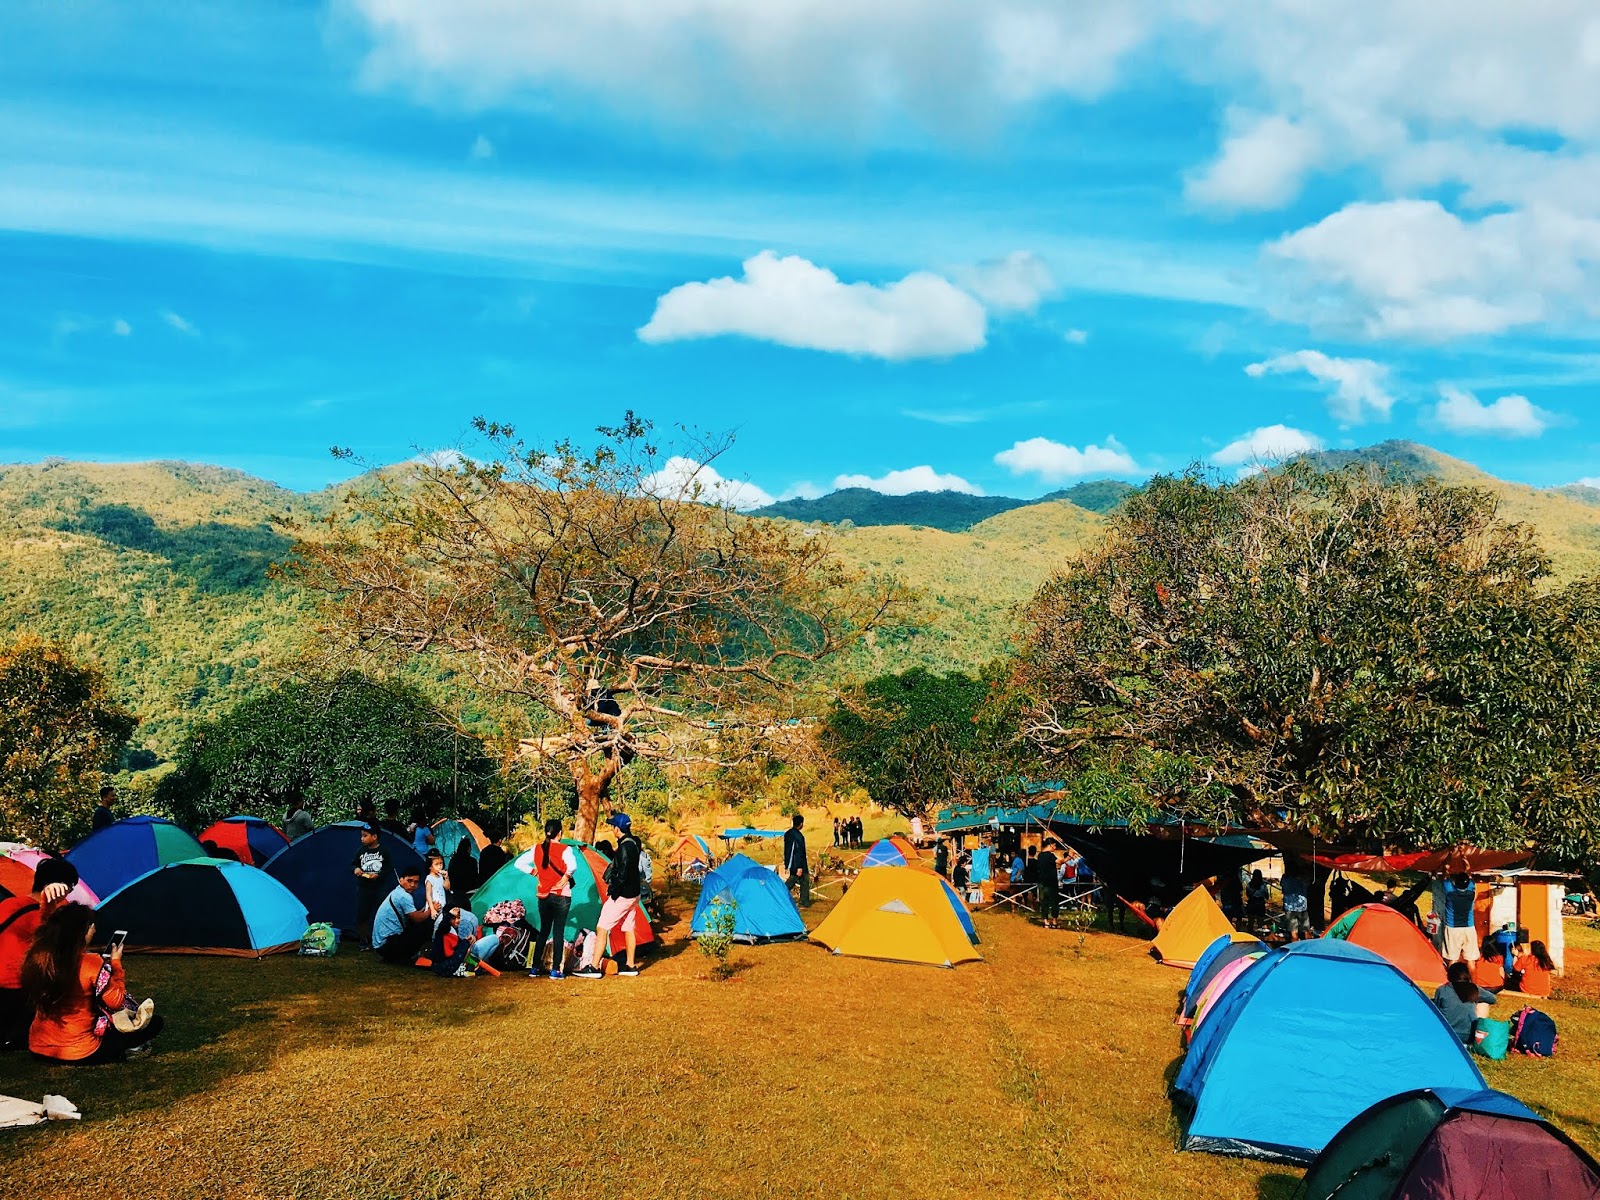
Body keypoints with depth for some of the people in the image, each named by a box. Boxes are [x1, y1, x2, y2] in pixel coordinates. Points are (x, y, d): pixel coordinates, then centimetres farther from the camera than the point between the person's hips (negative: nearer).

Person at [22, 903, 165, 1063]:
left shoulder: (37, 958, -6)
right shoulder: (92, 964, -21)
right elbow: (116, 1001, -10)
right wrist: (116, 963, 0)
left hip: (37, 1048, 6)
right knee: (155, 1023, 8)